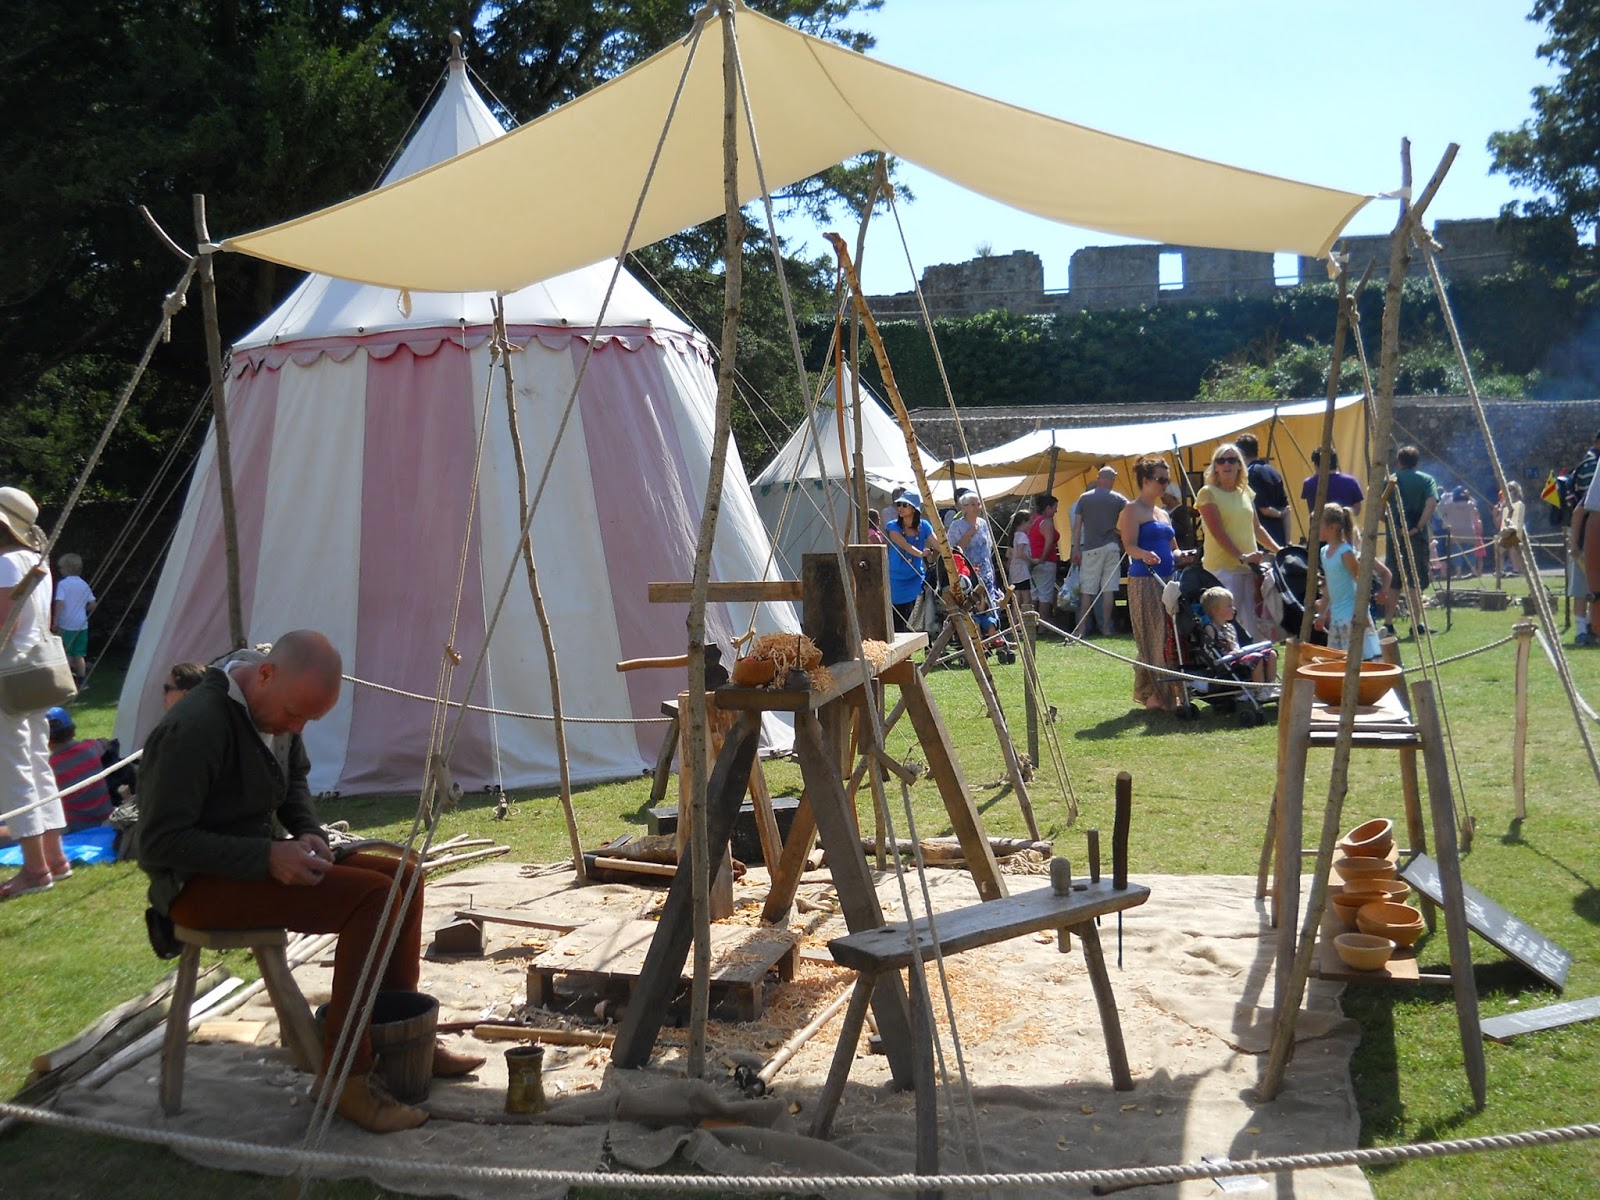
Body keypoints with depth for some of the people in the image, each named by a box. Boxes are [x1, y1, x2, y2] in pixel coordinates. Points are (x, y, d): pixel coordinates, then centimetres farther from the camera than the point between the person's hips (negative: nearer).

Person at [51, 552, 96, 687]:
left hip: (66, 624, -5)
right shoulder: (84, 585, 6)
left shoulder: (63, 584, -9)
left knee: (66, 654, 4)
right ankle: (81, 681, 13)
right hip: (81, 624, 5)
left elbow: (60, 603, -18)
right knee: (79, 655, 11)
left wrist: (55, 621, -14)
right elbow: (93, 604, 6)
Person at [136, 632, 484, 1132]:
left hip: (258, 860, 9)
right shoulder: (195, 728, -24)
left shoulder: (279, 712, 4)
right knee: (371, 897, -24)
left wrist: (307, 834, 2)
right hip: (199, 884, -9)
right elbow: (159, 842, -24)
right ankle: (344, 1074, -18)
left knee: (402, 876, -1)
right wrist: (266, 858, -28)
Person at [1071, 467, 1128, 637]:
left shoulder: (1084, 498, 4)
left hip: (1090, 548, 0)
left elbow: (1077, 526, 1)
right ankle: (1106, 626, 3)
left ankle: (1082, 628, 2)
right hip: (1112, 547, 0)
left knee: (1087, 590, 2)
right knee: (1108, 589, 3)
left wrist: (1076, 549, 4)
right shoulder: (1118, 499, 4)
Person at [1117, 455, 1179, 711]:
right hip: (1144, 581, -8)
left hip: (1166, 580, 8)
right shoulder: (1133, 510, -2)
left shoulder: (1163, 514, 22)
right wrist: (1145, 555, -34)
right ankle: (1154, 694, -7)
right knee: (1152, 638, -9)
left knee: (1168, 637, 5)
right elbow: (1130, 546, -14)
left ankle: (1162, 692, 10)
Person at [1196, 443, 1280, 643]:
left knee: (1256, 622, 5)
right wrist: (1242, 557, -21)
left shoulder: (1245, 491, 15)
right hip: (1223, 568, -6)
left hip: (1249, 567, 6)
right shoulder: (1208, 493, -4)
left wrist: (1279, 550, 14)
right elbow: (1218, 533, -13)